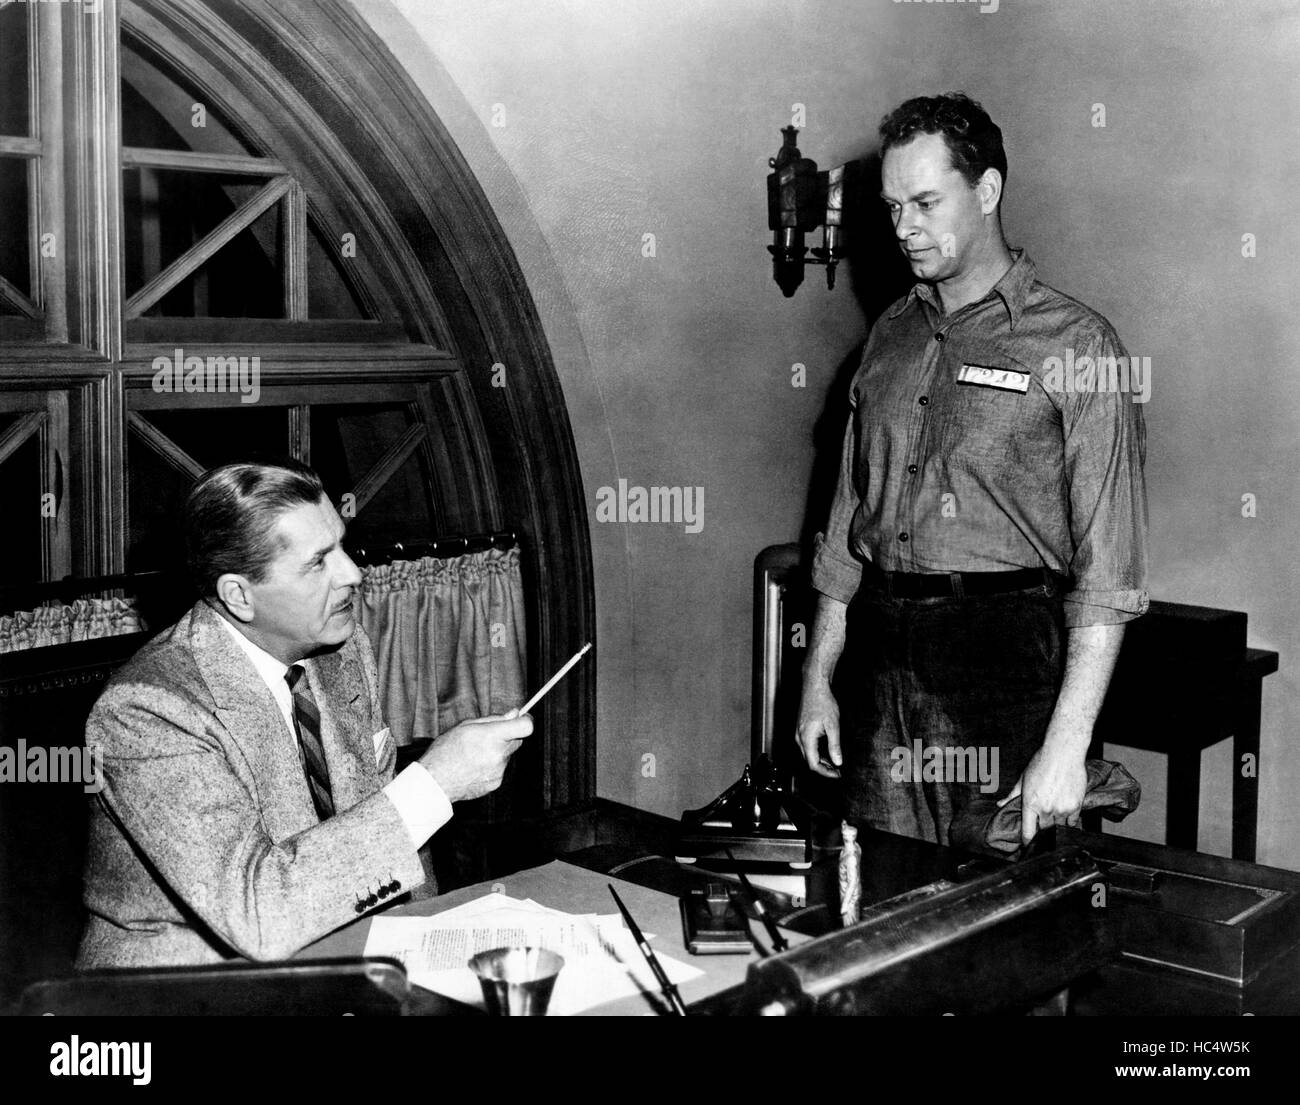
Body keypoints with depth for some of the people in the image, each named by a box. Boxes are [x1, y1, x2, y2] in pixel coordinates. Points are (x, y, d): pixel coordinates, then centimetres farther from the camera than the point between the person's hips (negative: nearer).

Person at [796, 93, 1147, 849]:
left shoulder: (1075, 345, -6)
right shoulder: (891, 339, 13)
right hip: (888, 671, 5)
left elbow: (1108, 573, -11)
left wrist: (1067, 745, -16)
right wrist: (817, 681, 13)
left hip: (1008, 671, -5)